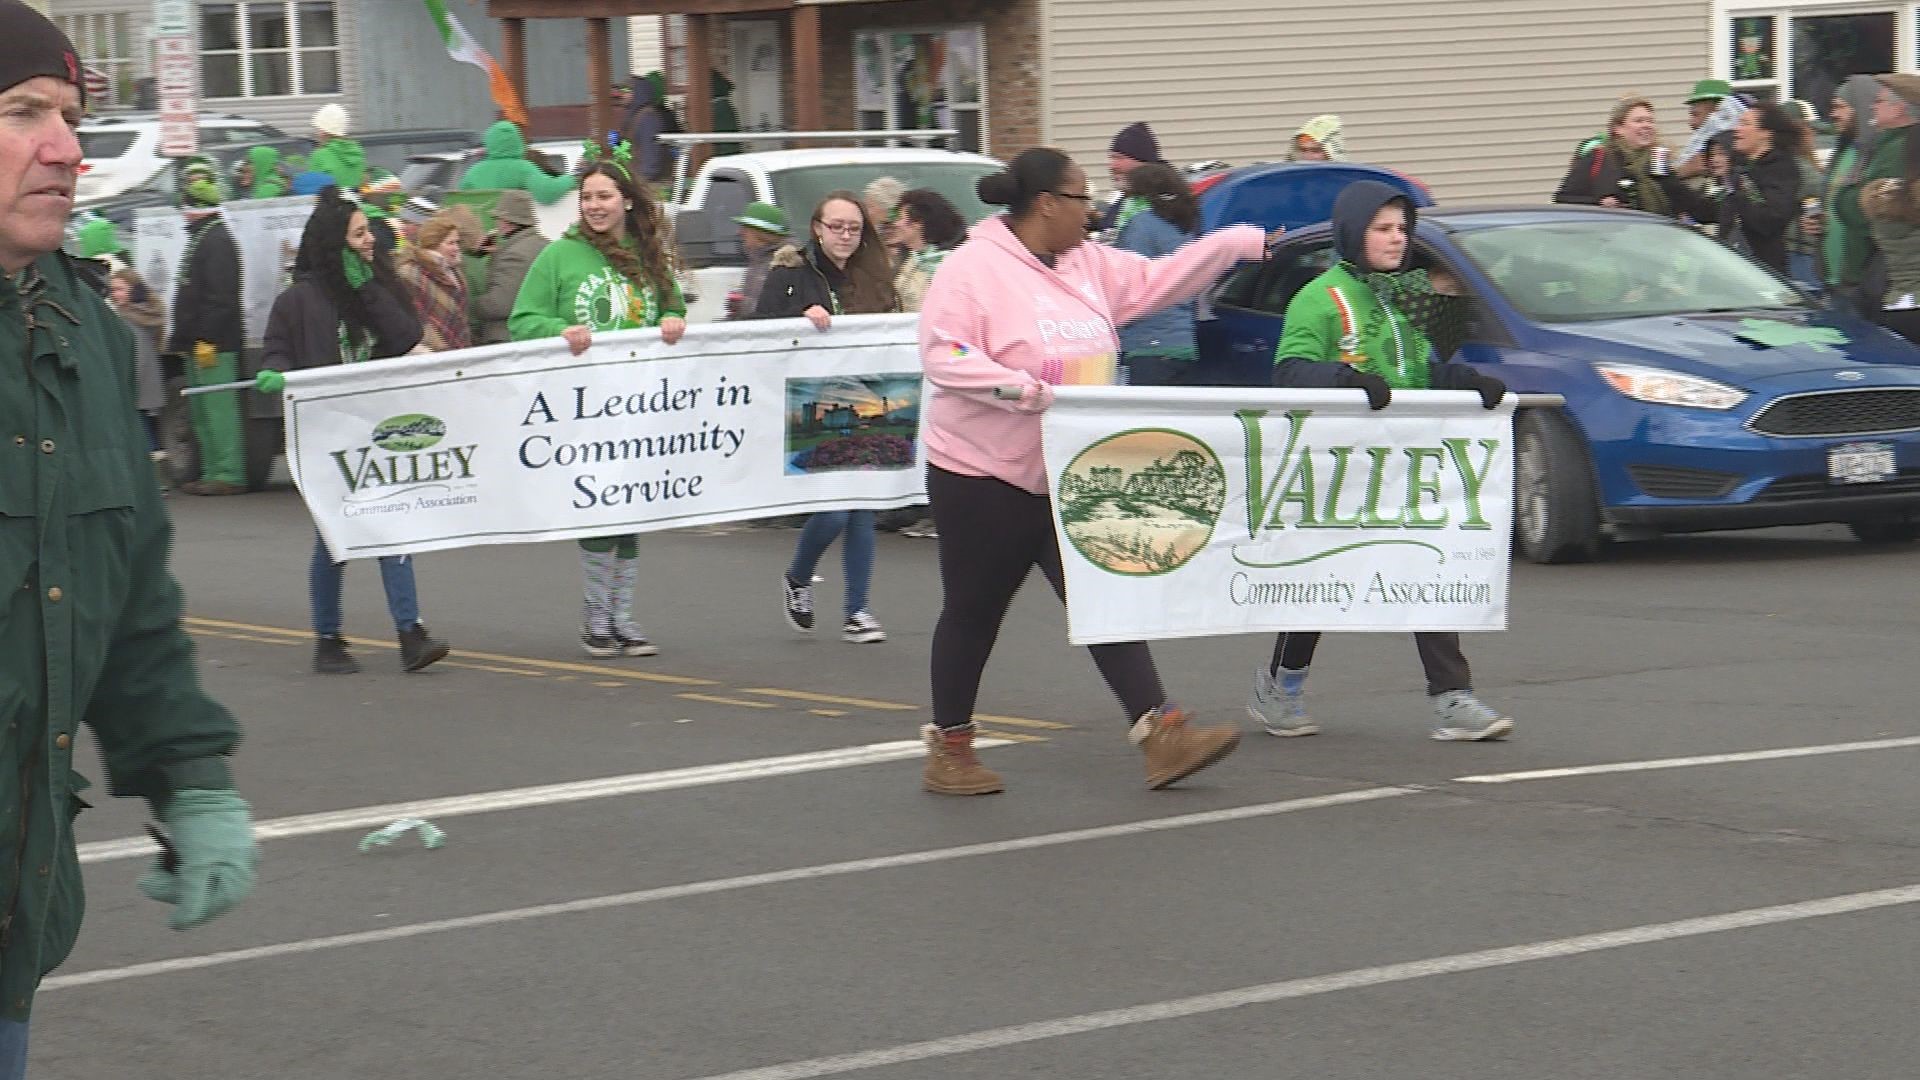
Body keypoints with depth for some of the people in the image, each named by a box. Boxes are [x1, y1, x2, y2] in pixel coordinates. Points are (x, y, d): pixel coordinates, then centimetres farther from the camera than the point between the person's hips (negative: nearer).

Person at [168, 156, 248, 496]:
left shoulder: (218, 240, -13)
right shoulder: (198, 238, 21)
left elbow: (221, 298, -21)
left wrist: (206, 339, -23)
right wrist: (178, 339, 24)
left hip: (215, 344, -11)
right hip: (197, 344, 11)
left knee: (219, 407, -12)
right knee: (200, 410, 14)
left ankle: (229, 474, -12)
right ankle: (213, 471, 18)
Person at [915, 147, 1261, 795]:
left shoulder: (1089, 266, 10)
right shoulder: (973, 269, -14)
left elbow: (1160, 280, 18)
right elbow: (943, 356, -21)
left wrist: (1243, 243, 12)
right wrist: (1032, 390, -27)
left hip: (1071, 477, 7)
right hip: (982, 474, -7)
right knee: (973, 613, 5)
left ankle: (1160, 734, -6)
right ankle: (949, 748, 18)